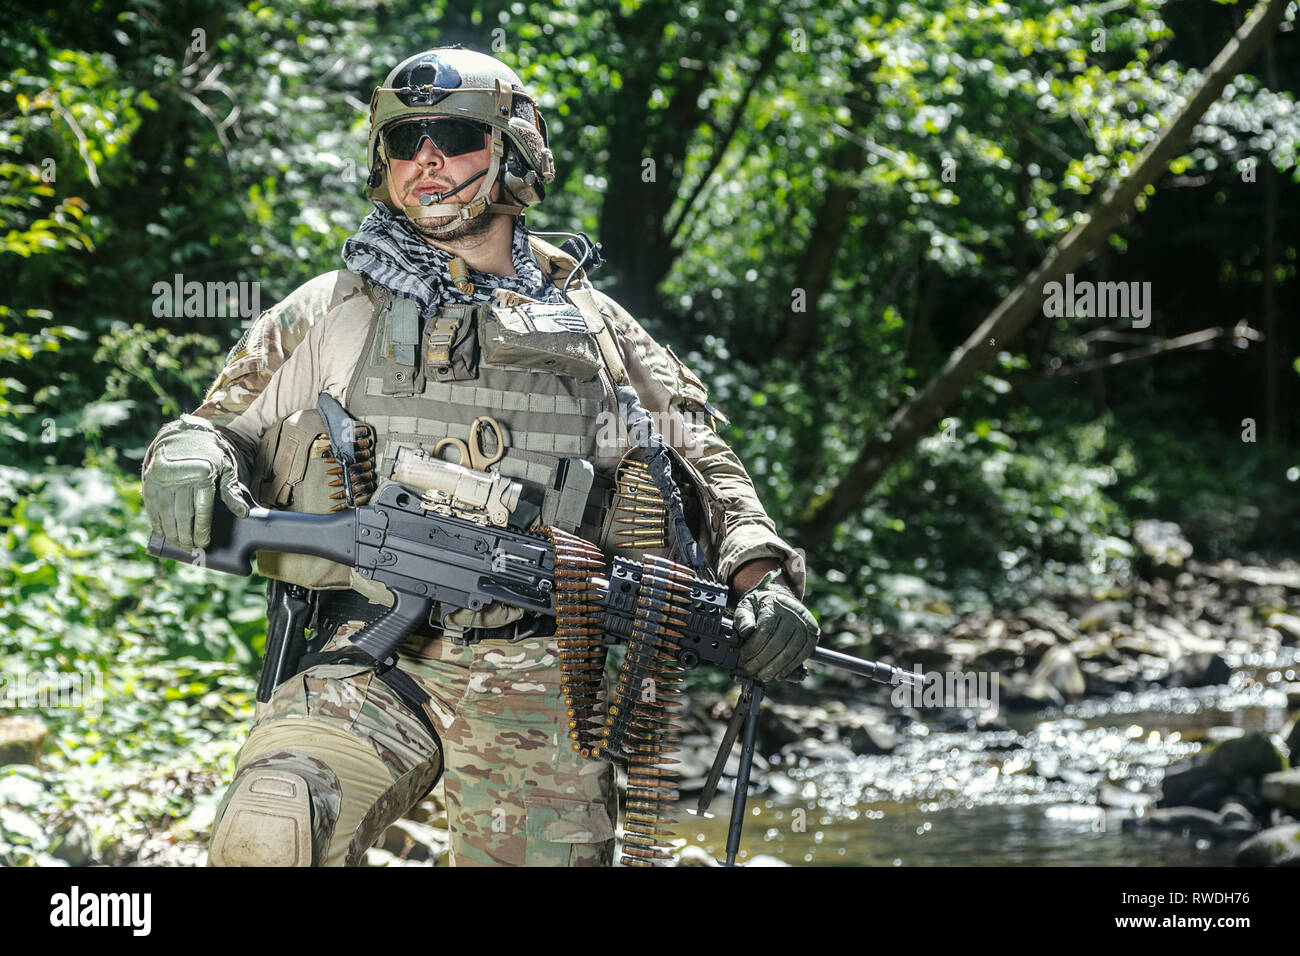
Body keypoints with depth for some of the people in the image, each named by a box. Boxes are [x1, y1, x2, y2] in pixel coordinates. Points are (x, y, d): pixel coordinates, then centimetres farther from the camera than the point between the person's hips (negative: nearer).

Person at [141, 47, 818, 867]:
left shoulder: (591, 324, 18)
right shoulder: (330, 312, 15)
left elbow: (706, 466, 20)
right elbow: (222, 424, 17)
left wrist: (763, 582, 3)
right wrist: (191, 457, -8)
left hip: (539, 692, 2)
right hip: (371, 667, -2)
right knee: (267, 834, -29)